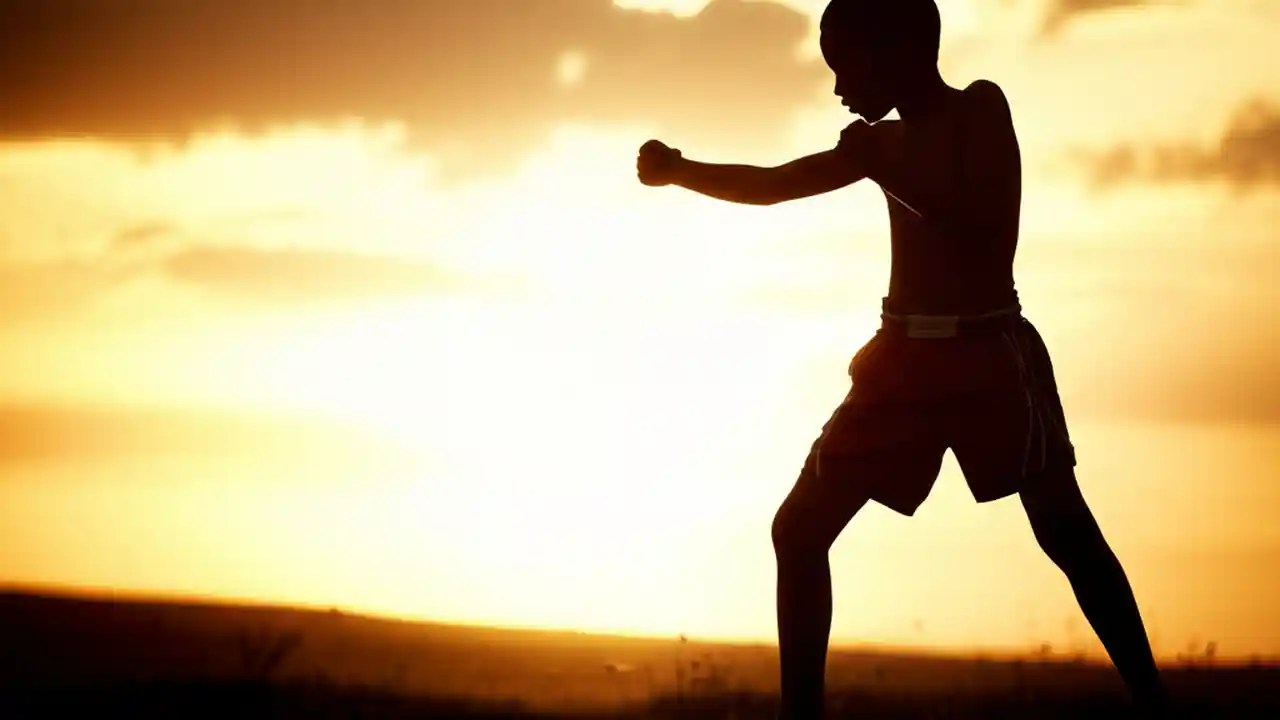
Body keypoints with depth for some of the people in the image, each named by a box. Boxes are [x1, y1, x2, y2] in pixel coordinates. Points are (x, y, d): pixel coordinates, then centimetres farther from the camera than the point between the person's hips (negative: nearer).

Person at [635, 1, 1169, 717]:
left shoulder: (981, 108, -3)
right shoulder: (889, 142, 16)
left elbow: (988, 227, -17)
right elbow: (772, 185, 18)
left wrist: (891, 174, -15)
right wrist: (680, 170, 6)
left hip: (991, 357, -6)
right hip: (905, 360, 6)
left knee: (1066, 531, -8)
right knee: (800, 528, 0)